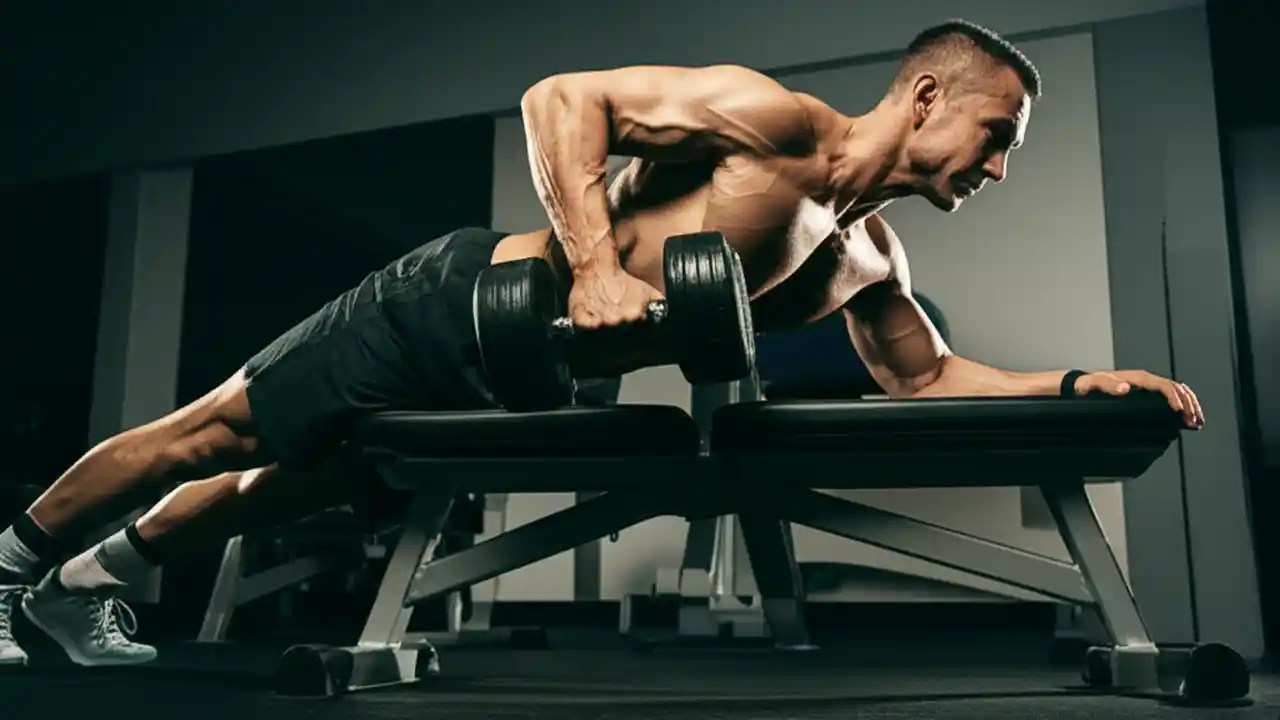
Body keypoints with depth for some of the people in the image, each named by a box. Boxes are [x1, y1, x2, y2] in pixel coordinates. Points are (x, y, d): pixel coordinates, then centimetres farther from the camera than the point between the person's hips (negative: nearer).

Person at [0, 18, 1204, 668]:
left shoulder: (866, 260, 4)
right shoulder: (771, 115, -18)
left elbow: (929, 379, 14)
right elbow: (560, 98, -19)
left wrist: (1078, 381, 1)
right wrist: (594, 263, -30)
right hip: (460, 302, -7)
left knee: (285, 489, 19)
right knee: (212, 436, 4)